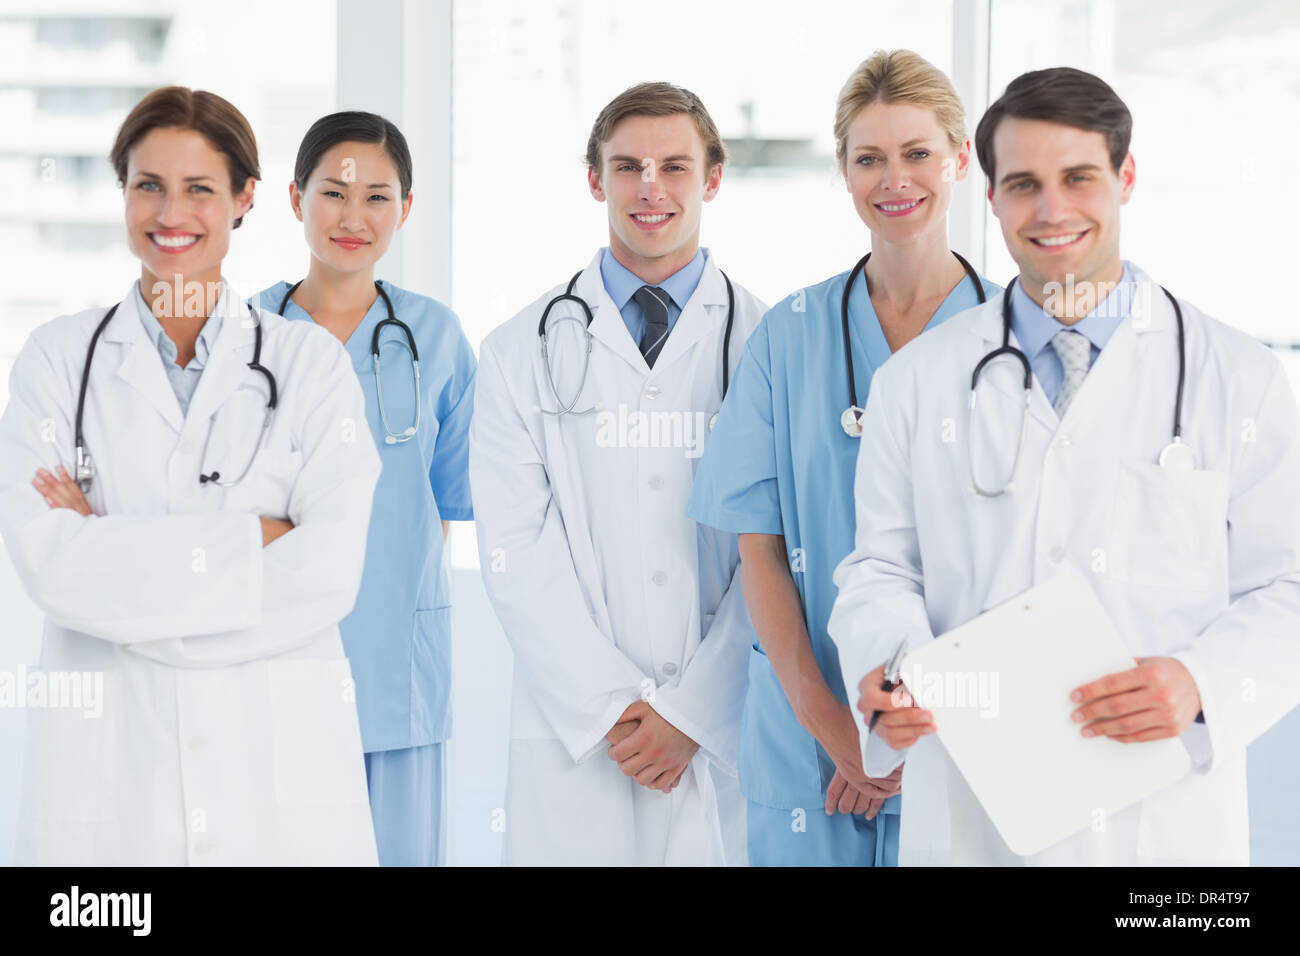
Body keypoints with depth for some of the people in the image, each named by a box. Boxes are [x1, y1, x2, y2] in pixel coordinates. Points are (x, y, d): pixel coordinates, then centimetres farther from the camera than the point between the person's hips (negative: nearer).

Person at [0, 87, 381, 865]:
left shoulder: (310, 361, 2)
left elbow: (329, 572, -11)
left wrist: (114, 549, -12)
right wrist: (250, 539, -13)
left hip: (278, 761, 0)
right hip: (108, 765, 0)